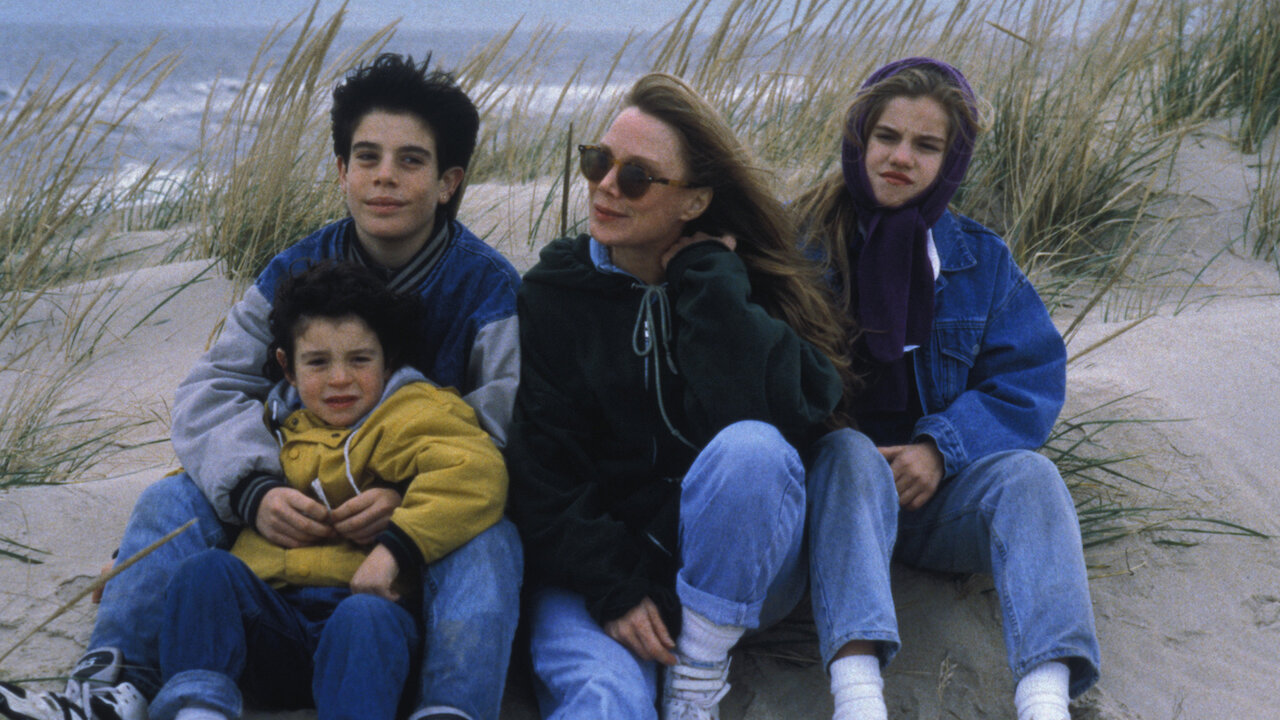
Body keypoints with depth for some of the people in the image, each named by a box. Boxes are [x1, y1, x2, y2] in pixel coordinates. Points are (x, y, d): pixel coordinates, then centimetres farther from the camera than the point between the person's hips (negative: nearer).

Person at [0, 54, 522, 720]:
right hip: (303, 507, 4)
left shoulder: (488, 287, -9)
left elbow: (510, 431, -18)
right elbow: (214, 391, -5)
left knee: (490, 542, -36)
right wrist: (255, 490, -26)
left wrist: (409, 497, -35)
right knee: (174, 500, -14)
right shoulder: (297, 272, 1)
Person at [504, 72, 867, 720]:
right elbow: (540, 470, -1)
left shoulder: (753, 284, 1)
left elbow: (782, 411, -20)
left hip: (740, 562, 4)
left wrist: (708, 282, -14)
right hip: (597, 561, -3)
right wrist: (611, 587, -14)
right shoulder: (554, 294, 4)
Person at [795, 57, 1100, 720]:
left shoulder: (980, 259, 9)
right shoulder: (803, 240, 2)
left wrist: (942, 447, -15)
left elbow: (1031, 379, 1)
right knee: (849, 449, -34)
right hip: (831, 479, -2)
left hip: (937, 487, 2)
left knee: (1026, 472, -27)